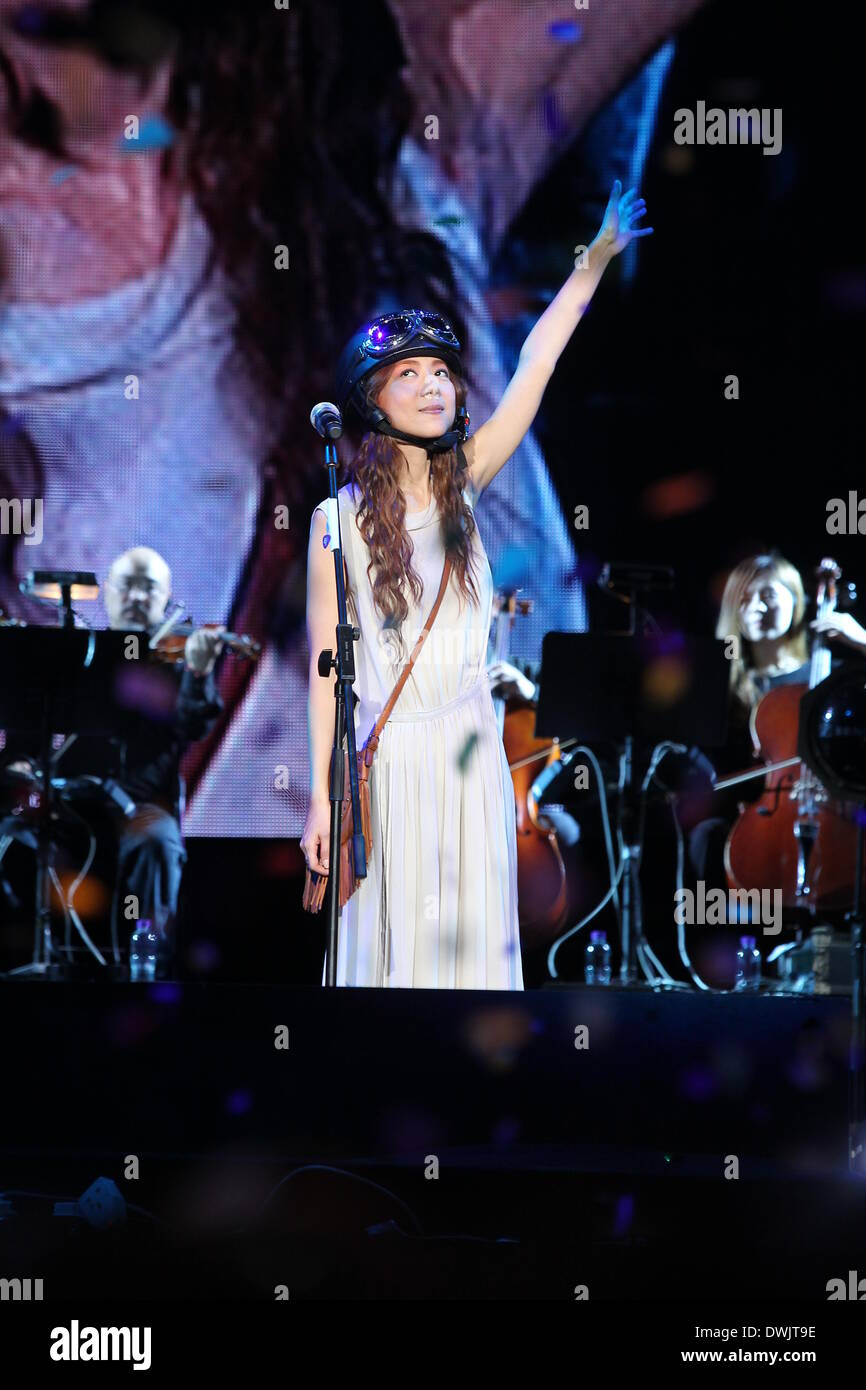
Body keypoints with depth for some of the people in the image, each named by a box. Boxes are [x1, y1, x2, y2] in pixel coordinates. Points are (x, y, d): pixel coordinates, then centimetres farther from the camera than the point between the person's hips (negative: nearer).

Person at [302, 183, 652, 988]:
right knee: (394, 941, 0)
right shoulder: (339, 518, -6)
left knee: (476, 937, 7)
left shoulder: (464, 485, 4)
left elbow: (534, 370, 1)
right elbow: (325, 664, -5)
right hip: (387, 756, -4)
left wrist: (596, 258, -1)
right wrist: (321, 795, -7)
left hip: (472, 748, 4)